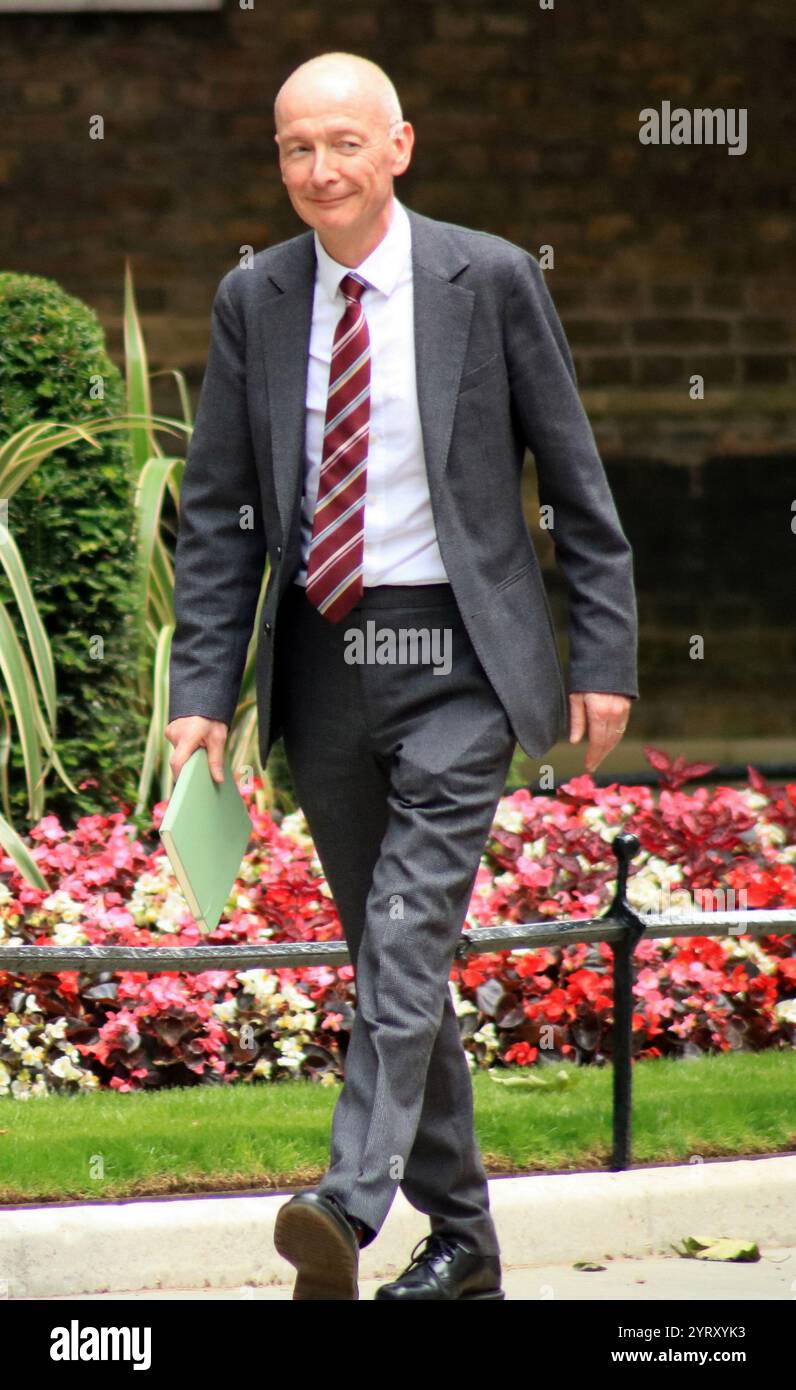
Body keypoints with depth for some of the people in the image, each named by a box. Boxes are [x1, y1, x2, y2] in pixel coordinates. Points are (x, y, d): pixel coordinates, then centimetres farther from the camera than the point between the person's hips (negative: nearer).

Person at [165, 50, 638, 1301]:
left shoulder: (490, 281, -4)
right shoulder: (254, 301, 5)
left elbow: (575, 482, 2)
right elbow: (218, 514, 8)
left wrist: (605, 657, -2)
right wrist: (203, 691, 0)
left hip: (454, 660, -4)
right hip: (321, 664, 4)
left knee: (408, 941, -17)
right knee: (389, 959, 10)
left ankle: (347, 1211, -27)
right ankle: (460, 1238, 20)